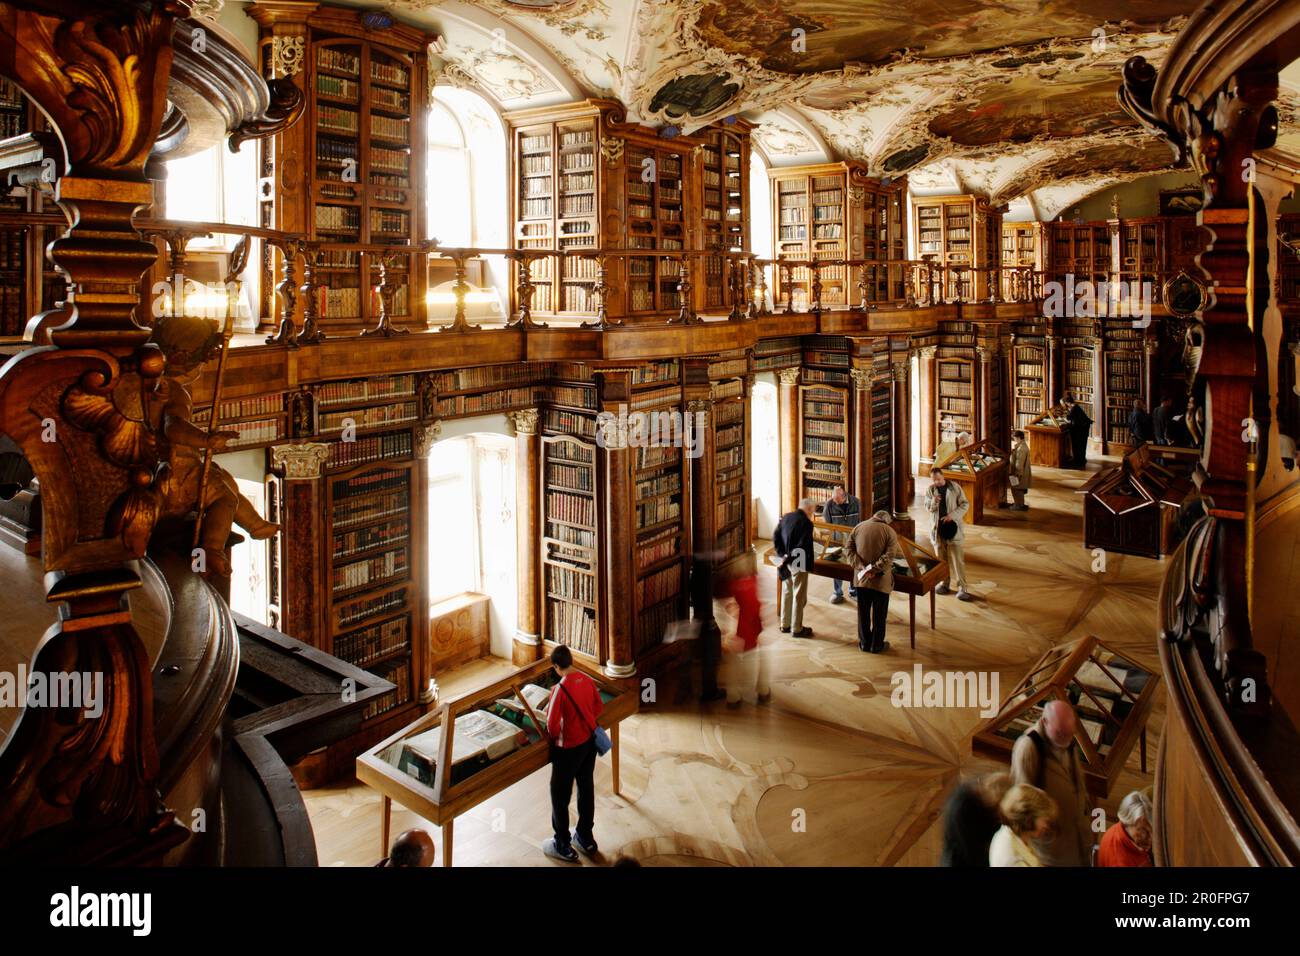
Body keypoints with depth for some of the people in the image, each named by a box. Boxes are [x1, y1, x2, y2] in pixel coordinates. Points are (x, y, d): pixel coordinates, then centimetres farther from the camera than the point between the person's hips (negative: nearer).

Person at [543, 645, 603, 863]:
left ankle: (563, 846, 22)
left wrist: (553, 736, 0)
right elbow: (599, 708, 8)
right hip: (589, 742, 7)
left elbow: (552, 725, -21)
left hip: (569, 748, -7)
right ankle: (586, 838, 35)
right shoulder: (588, 680, -6)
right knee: (586, 789, 21)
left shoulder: (560, 689, -26)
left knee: (560, 796, 10)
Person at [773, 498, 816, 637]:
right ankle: (796, 629, 12)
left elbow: (775, 537, 3)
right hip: (799, 564, -7)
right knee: (799, 596, 4)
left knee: (786, 593, 18)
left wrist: (782, 554, -1)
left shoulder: (785, 518, 4)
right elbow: (804, 547, -24)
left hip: (786, 562, 7)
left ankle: (785, 625, 27)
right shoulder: (806, 523, -18)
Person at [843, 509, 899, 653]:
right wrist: (873, 570, -17)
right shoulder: (890, 532, -9)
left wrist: (861, 567, -12)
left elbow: (848, 550, -5)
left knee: (863, 612, 15)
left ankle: (864, 643, 24)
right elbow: (888, 557, -20)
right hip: (880, 580, -3)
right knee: (879, 614, 10)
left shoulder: (858, 527, 2)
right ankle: (877, 645, 20)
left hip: (861, 578, 3)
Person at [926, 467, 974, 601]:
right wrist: (933, 502, -19)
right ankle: (945, 584, 25)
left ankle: (962, 588, -2)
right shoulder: (931, 490, 2)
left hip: (953, 526, -3)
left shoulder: (955, 487, -7)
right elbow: (927, 507, 4)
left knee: (957, 559, -5)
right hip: (938, 527, 3)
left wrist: (952, 515, -18)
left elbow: (965, 504, -5)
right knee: (941, 558, 11)